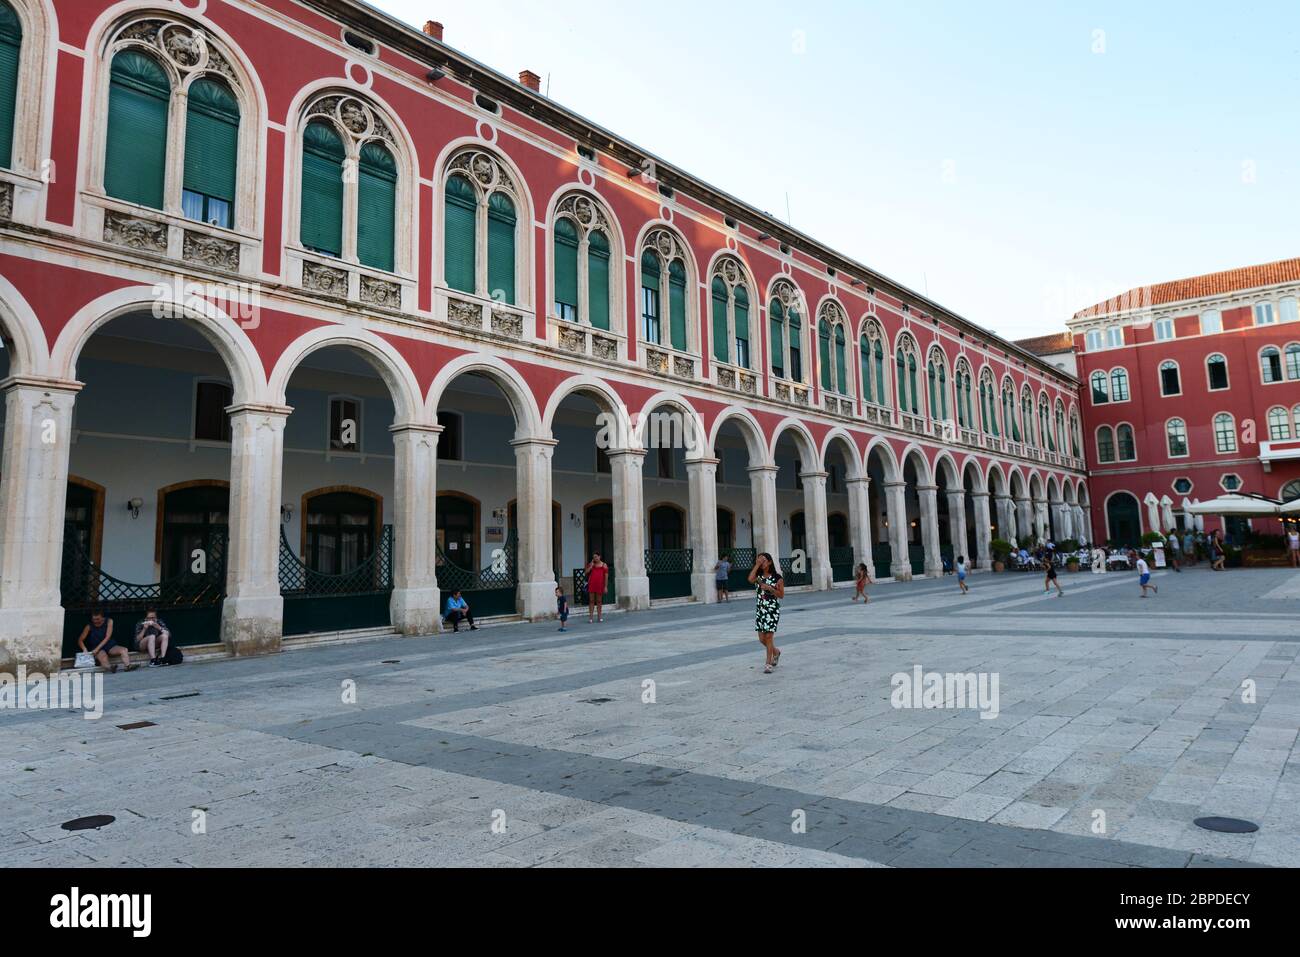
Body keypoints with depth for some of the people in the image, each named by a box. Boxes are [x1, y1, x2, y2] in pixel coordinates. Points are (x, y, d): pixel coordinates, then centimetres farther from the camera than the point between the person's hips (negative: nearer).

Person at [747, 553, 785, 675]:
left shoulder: (777, 577, -4)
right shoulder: (758, 576, 6)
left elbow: (781, 595, -4)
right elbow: (750, 579, -18)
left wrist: (770, 588, -17)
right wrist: (757, 565, -13)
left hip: (773, 609, -4)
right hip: (760, 609, 4)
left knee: (769, 636, -7)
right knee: (762, 638, 7)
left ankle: (769, 664, 3)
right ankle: (776, 652, 35)